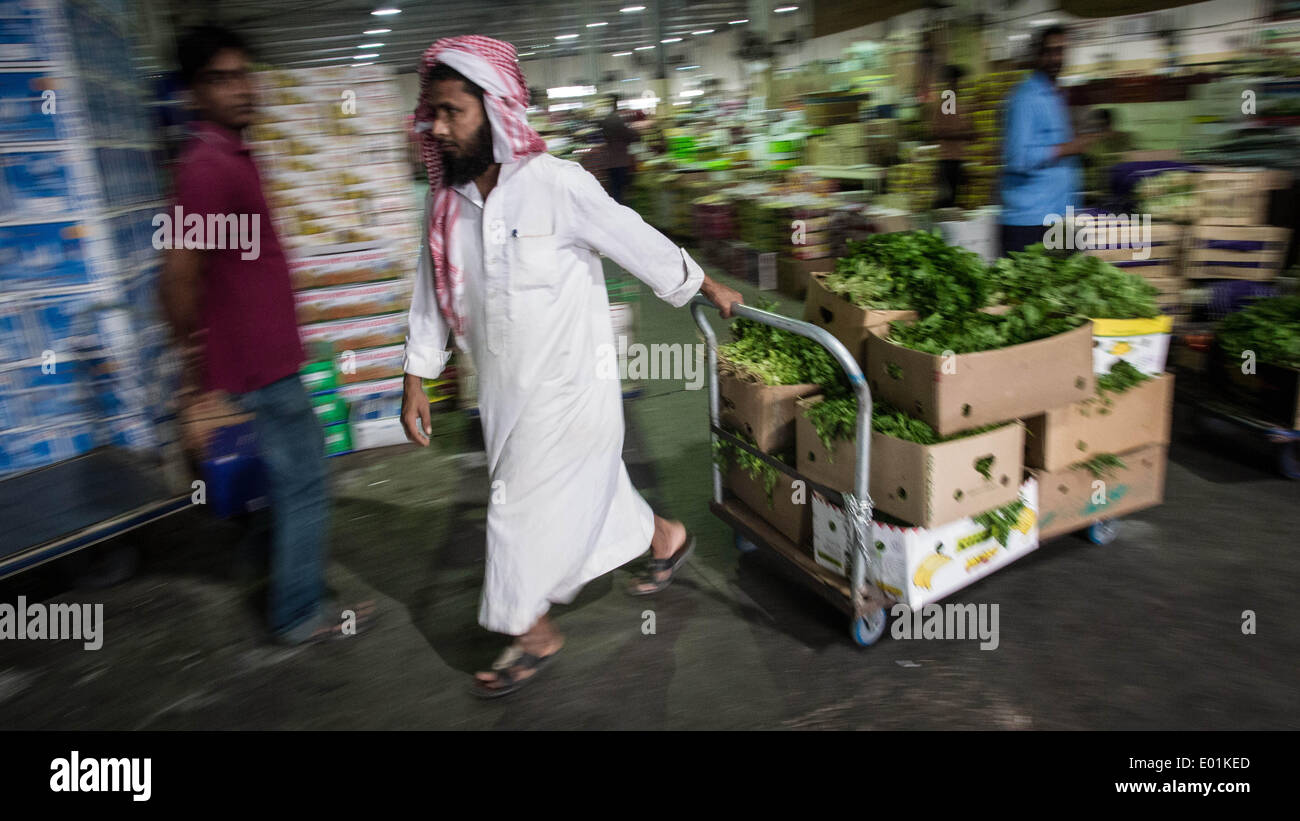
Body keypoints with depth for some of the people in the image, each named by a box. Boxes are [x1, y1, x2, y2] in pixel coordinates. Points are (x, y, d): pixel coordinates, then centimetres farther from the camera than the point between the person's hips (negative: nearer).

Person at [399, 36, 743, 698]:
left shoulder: (557, 184, -17)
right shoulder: (445, 202, 1)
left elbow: (639, 243, -8)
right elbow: (432, 294, 9)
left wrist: (708, 288, 3)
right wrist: (416, 379, 9)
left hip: (566, 385, -6)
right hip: (501, 388, 6)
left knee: (524, 507, 2)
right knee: (585, 484, 19)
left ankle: (532, 633, 25)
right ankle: (665, 537, 45)